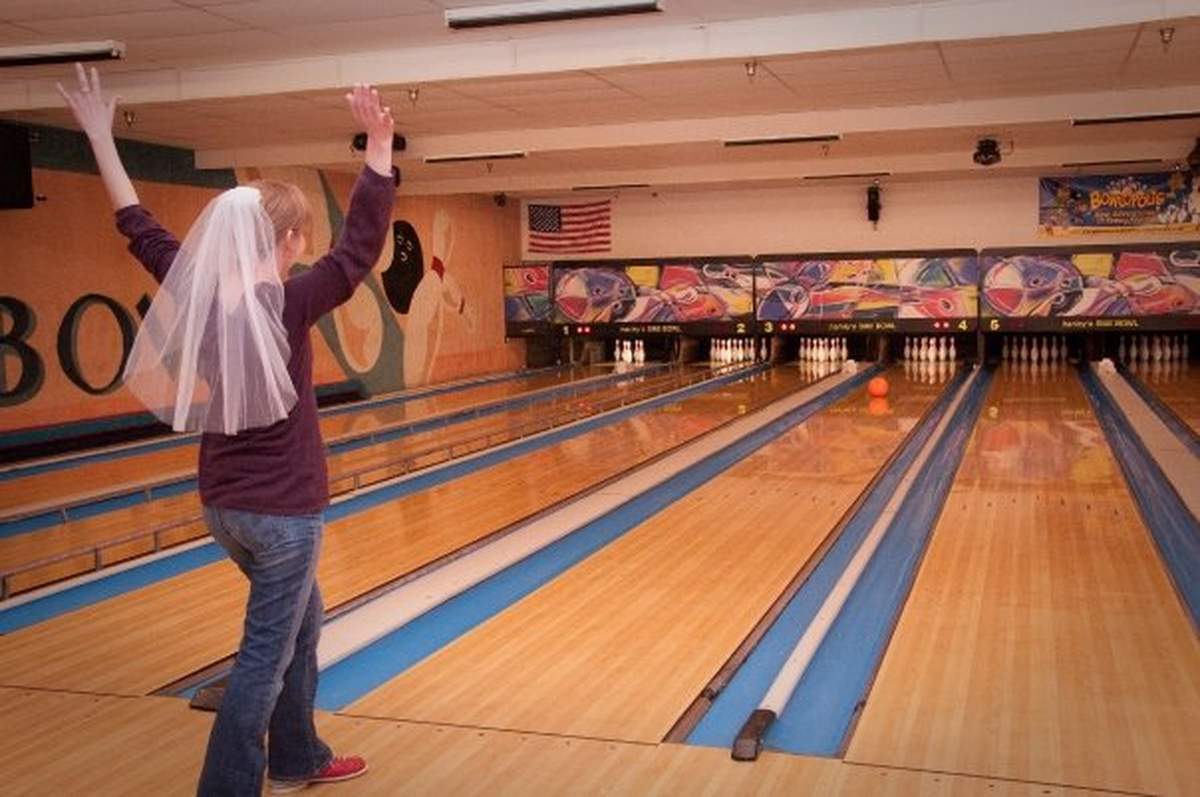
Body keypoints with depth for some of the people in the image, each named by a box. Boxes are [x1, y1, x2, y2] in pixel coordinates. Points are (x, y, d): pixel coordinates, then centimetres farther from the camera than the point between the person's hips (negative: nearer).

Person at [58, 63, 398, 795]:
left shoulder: (194, 291, -3)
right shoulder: (287, 306, -19)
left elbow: (139, 226, 8)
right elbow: (362, 246, -22)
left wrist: (101, 137, 15)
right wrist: (380, 146, -26)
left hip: (225, 505, 8)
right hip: (285, 508, -7)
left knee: (302, 621, 24)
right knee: (265, 654, 1)